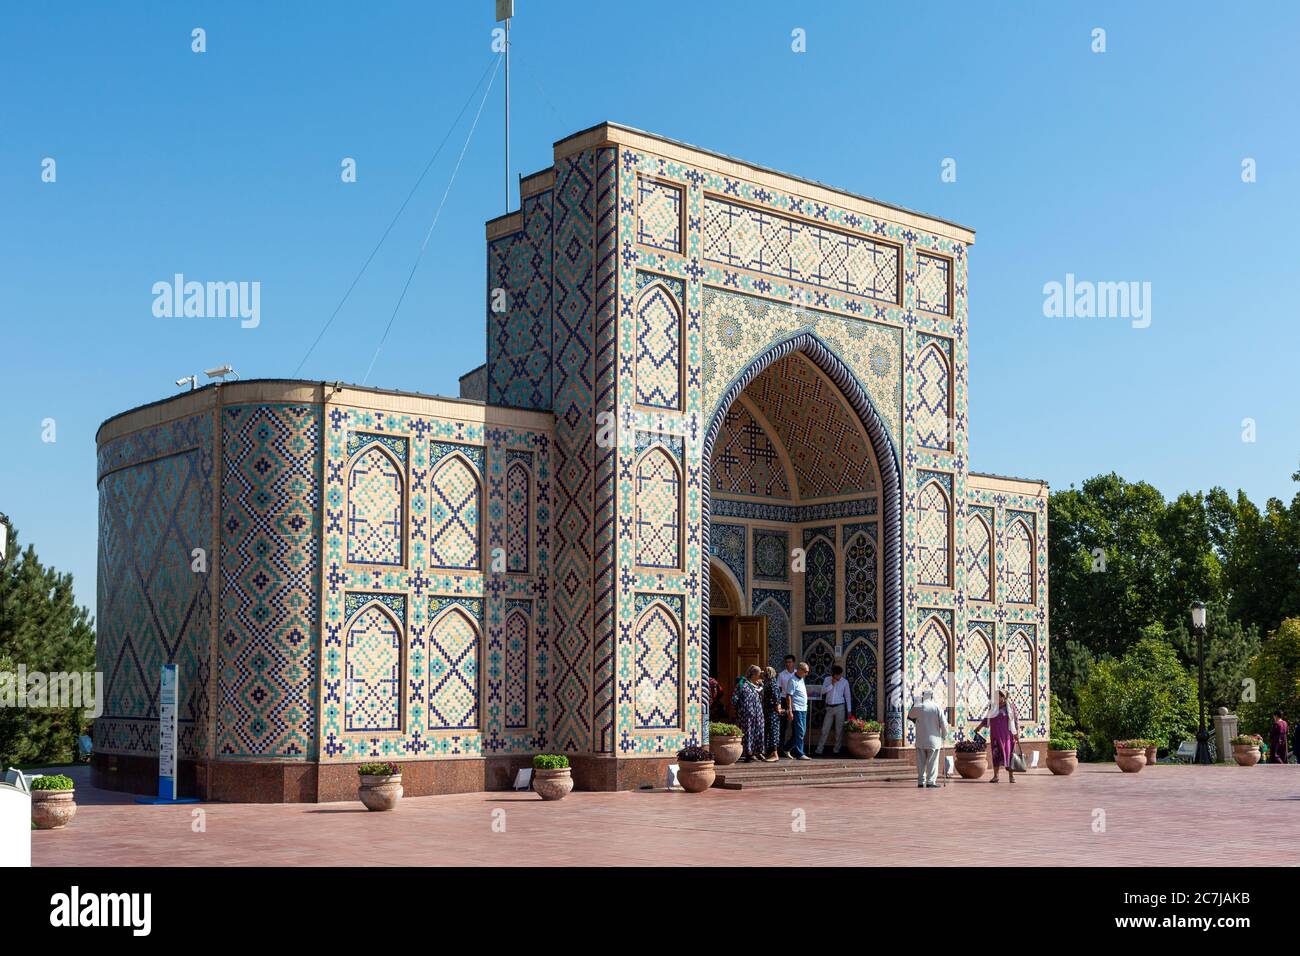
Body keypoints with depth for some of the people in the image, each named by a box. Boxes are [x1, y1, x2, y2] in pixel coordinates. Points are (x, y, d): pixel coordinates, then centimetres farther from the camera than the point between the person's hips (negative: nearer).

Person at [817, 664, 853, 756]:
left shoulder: (845, 682, 1)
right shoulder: (827, 680, 4)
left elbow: (848, 696, 4)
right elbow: (823, 691, -6)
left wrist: (849, 710, 2)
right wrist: (832, 684, -14)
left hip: (840, 707, -1)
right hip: (829, 707, 1)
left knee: (839, 730, 0)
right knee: (825, 730, 2)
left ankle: (837, 750, 7)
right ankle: (819, 750, 5)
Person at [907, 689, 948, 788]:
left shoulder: (917, 707, -3)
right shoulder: (937, 708, -6)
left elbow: (910, 716, 19)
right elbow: (944, 724, -6)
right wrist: (944, 736, 7)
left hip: (920, 740, 2)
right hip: (934, 740, -2)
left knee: (921, 762, 10)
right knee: (932, 762, 4)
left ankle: (921, 781, 12)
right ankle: (931, 781, 1)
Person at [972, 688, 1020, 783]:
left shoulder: (1010, 706, 0)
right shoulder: (994, 707, 9)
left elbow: (1016, 719, -2)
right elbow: (987, 719, 15)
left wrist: (1017, 732, -9)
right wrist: (978, 727, 7)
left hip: (1007, 735, -3)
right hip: (996, 735, 3)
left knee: (1009, 754, 0)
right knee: (996, 754, 0)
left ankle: (1011, 776, 7)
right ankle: (995, 776, 2)